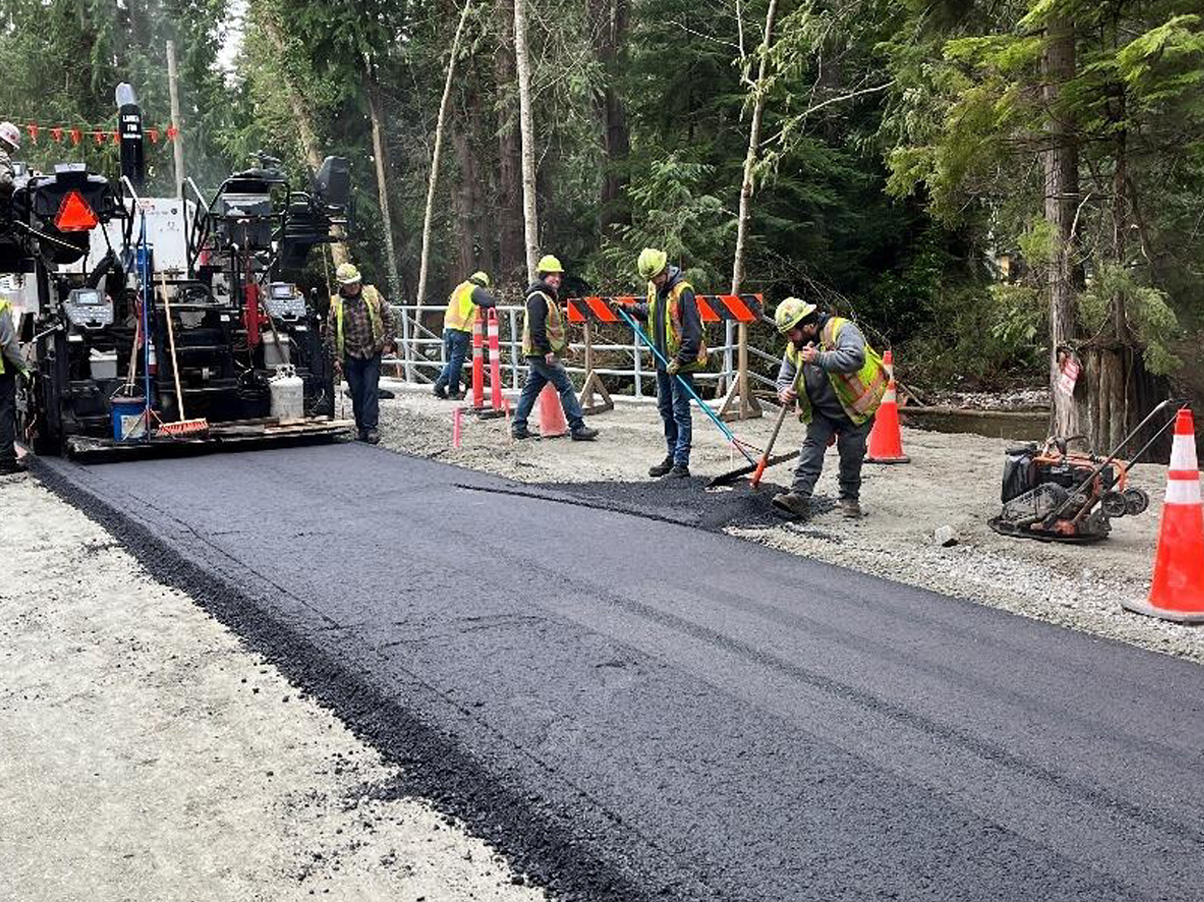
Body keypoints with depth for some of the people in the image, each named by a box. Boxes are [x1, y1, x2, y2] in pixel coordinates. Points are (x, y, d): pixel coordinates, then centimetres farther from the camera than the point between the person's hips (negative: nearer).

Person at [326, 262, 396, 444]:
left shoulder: (372, 294, -1)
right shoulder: (336, 304, -1)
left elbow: (390, 318, 6)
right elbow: (331, 333, 4)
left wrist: (385, 340, -2)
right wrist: (336, 358, 0)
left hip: (372, 353, -1)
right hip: (350, 356, 1)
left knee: (371, 390, -7)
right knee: (357, 393, 6)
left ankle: (370, 427, -9)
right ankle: (361, 428, 15)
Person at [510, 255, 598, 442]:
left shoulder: (550, 296, 20)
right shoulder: (538, 297, -14)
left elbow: (554, 326, 27)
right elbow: (536, 328, -23)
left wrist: (564, 345, 20)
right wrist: (546, 351, -26)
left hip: (539, 354, 11)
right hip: (542, 353, -11)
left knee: (531, 389, 12)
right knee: (565, 386, -9)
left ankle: (518, 426, 17)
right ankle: (577, 428, -8)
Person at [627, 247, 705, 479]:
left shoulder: (682, 290, -18)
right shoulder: (655, 289, 8)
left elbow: (693, 331, -20)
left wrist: (680, 360, -21)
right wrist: (630, 308, 9)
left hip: (681, 363, -8)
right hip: (663, 361, 8)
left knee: (680, 411, -4)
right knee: (665, 409, 15)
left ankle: (682, 463, 0)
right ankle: (672, 455, 27)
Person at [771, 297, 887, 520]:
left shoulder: (842, 330, -23)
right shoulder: (794, 349, -1)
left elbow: (855, 358, -39)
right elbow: (785, 377, 6)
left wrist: (819, 357, -40)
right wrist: (785, 391, -19)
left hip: (855, 407, -5)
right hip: (821, 411, 5)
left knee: (851, 452, -1)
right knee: (812, 445, -10)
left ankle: (850, 499, 17)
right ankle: (800, 496, -20)